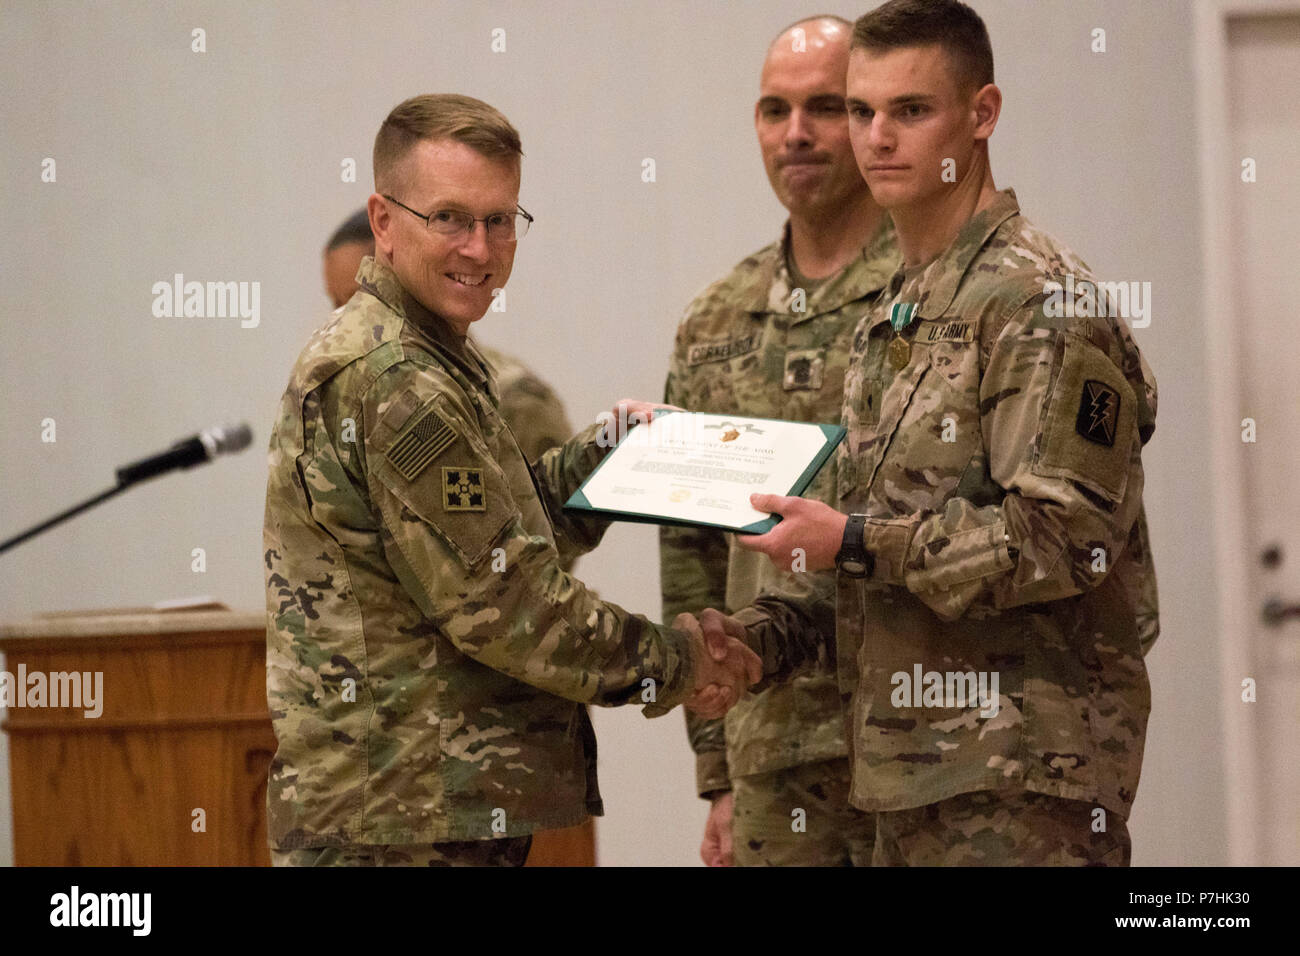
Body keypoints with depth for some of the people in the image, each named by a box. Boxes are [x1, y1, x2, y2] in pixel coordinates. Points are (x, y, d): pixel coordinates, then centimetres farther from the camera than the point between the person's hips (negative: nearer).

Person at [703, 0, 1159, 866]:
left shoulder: (1038, 302, -10)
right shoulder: (894, 320, 19)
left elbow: (1062, 535, -19)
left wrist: (854, 541, -19)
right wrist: (764, 637, 11)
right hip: (911, 762, 9)